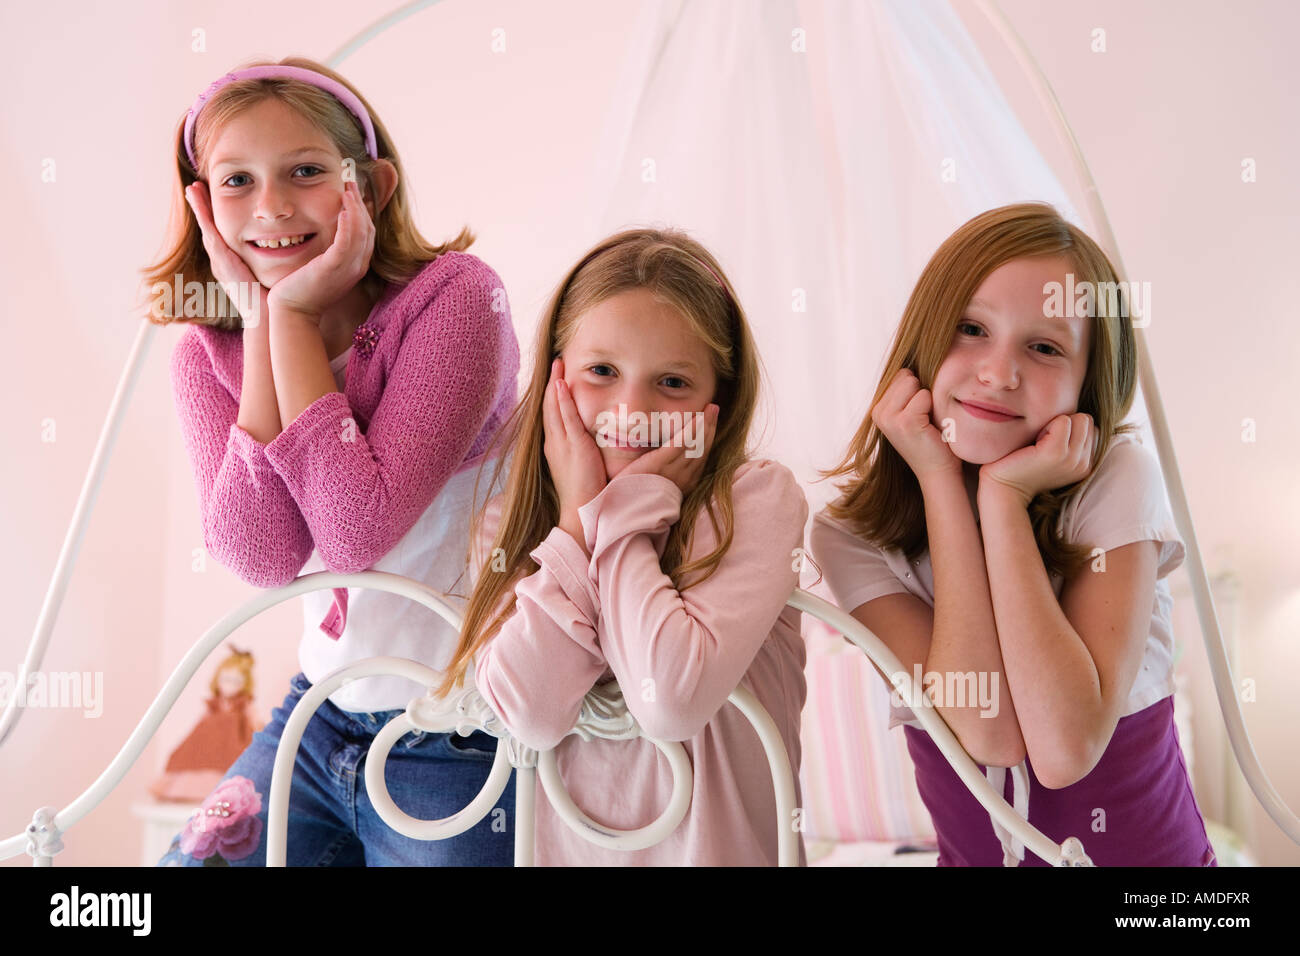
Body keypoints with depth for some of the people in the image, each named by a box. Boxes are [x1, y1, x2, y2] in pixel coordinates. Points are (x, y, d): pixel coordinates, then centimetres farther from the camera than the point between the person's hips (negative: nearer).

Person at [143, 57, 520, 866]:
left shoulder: (455, 297, -16)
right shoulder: (208, 353, -2)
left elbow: (360, 529, -23)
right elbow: (262, 556, -17)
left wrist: (295, 314, -21)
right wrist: (261, 322, -17)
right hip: (323, 714, 5)